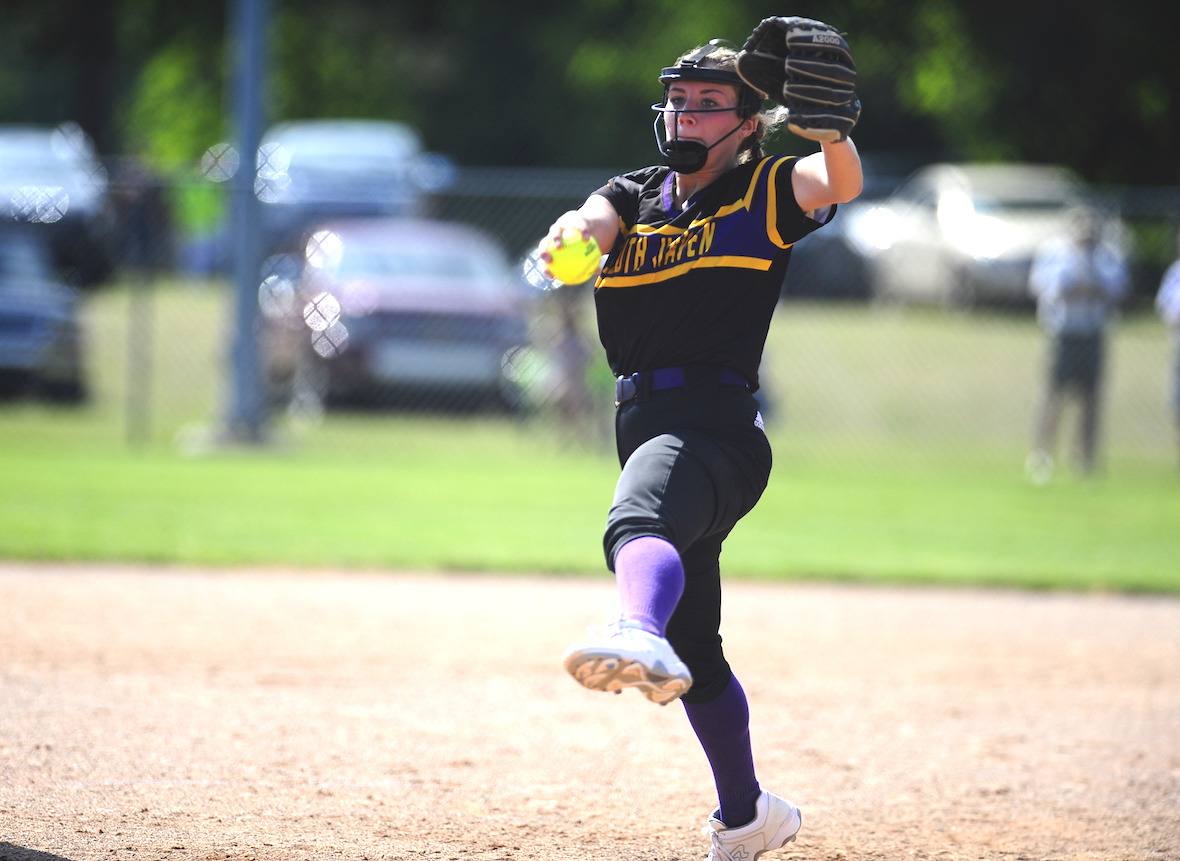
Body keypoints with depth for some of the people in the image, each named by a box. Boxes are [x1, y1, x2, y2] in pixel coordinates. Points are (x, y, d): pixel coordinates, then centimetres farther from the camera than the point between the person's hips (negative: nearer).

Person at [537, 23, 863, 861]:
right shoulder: (634, 197, 18)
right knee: (693, 650, 17)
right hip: (645, 428, 7)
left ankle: (640, 635, -71)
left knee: (639, 524, -40)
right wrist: (571, 239, -30)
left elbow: (841, 185, -18)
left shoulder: (767, 193, 3)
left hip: (718, 427, -7)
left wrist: (832, 130, -42)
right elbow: (592, 221, -4)